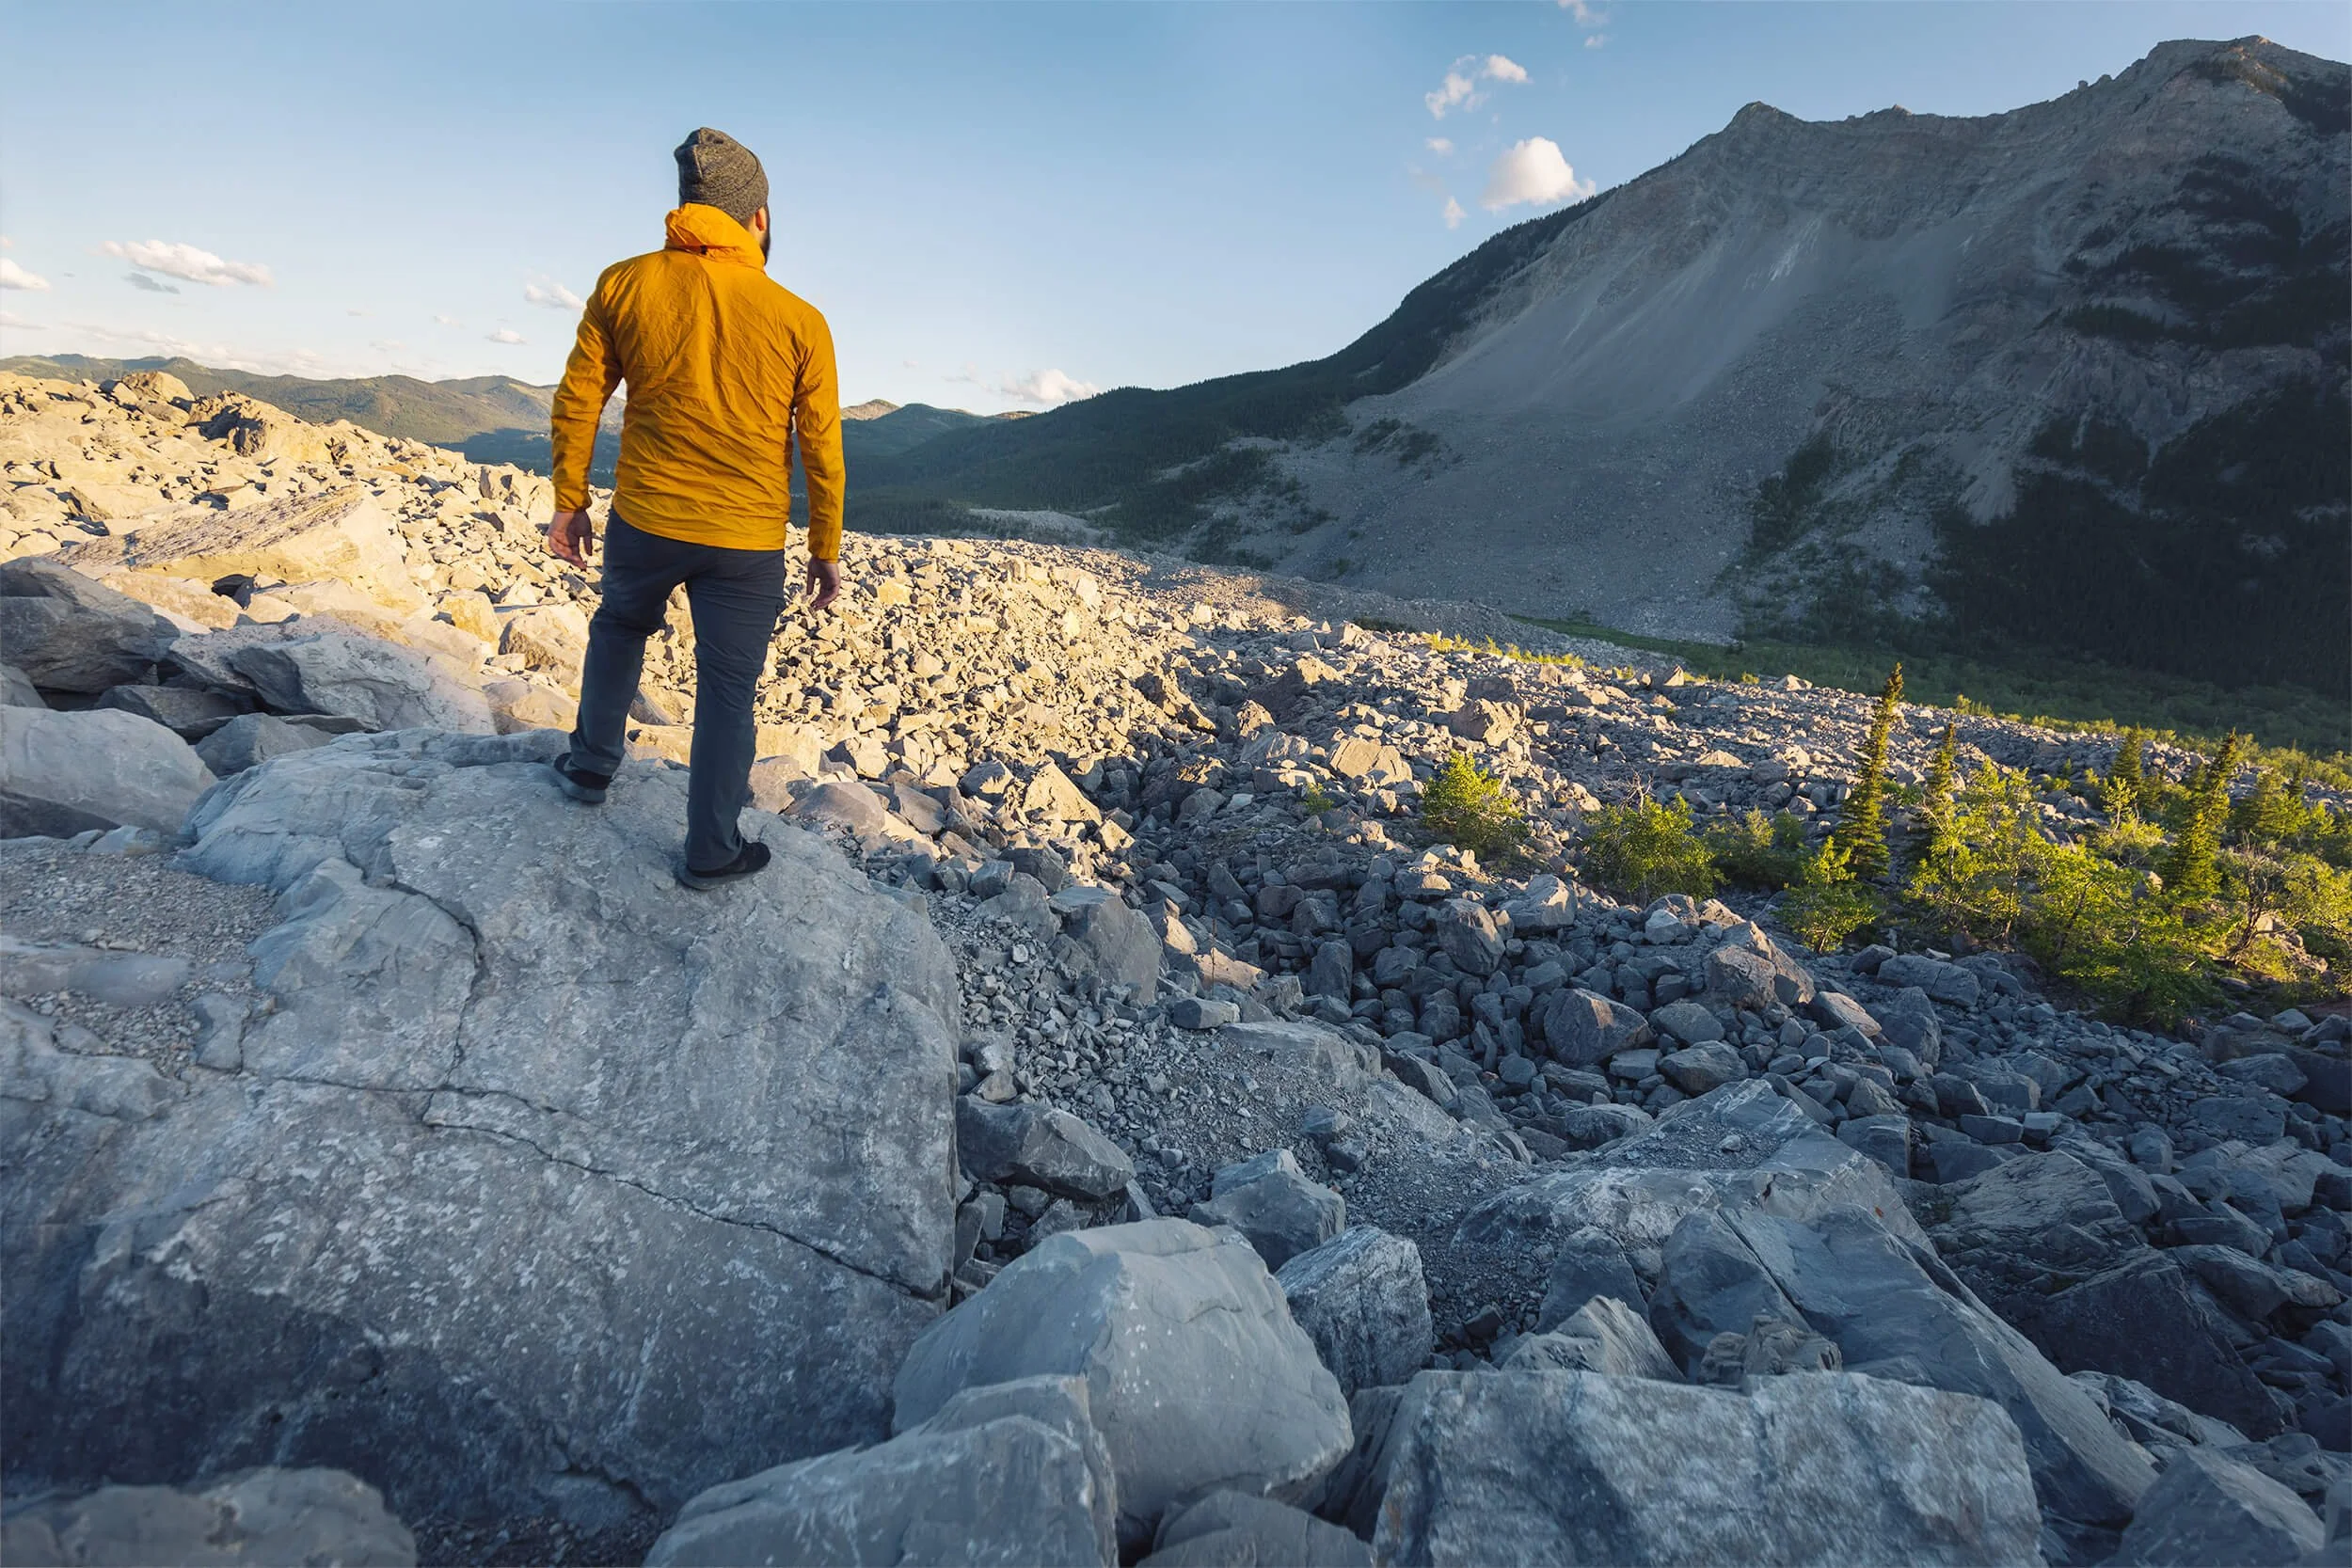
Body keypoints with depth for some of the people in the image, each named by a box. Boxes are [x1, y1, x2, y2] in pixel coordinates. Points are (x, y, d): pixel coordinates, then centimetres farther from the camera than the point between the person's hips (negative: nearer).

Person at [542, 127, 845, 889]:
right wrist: (826, 552, 6)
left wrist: (569, 503, 13)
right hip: (748, 544, -2)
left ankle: (592, 765, 41)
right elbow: (823, 450, -4)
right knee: (727, 689, 9)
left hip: (643, 522, 2)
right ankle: (712, 850, 18)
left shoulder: (624, 283, -3)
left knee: (620, 626, 30)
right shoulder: (801, 321, -8)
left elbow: (577, 401, 1)